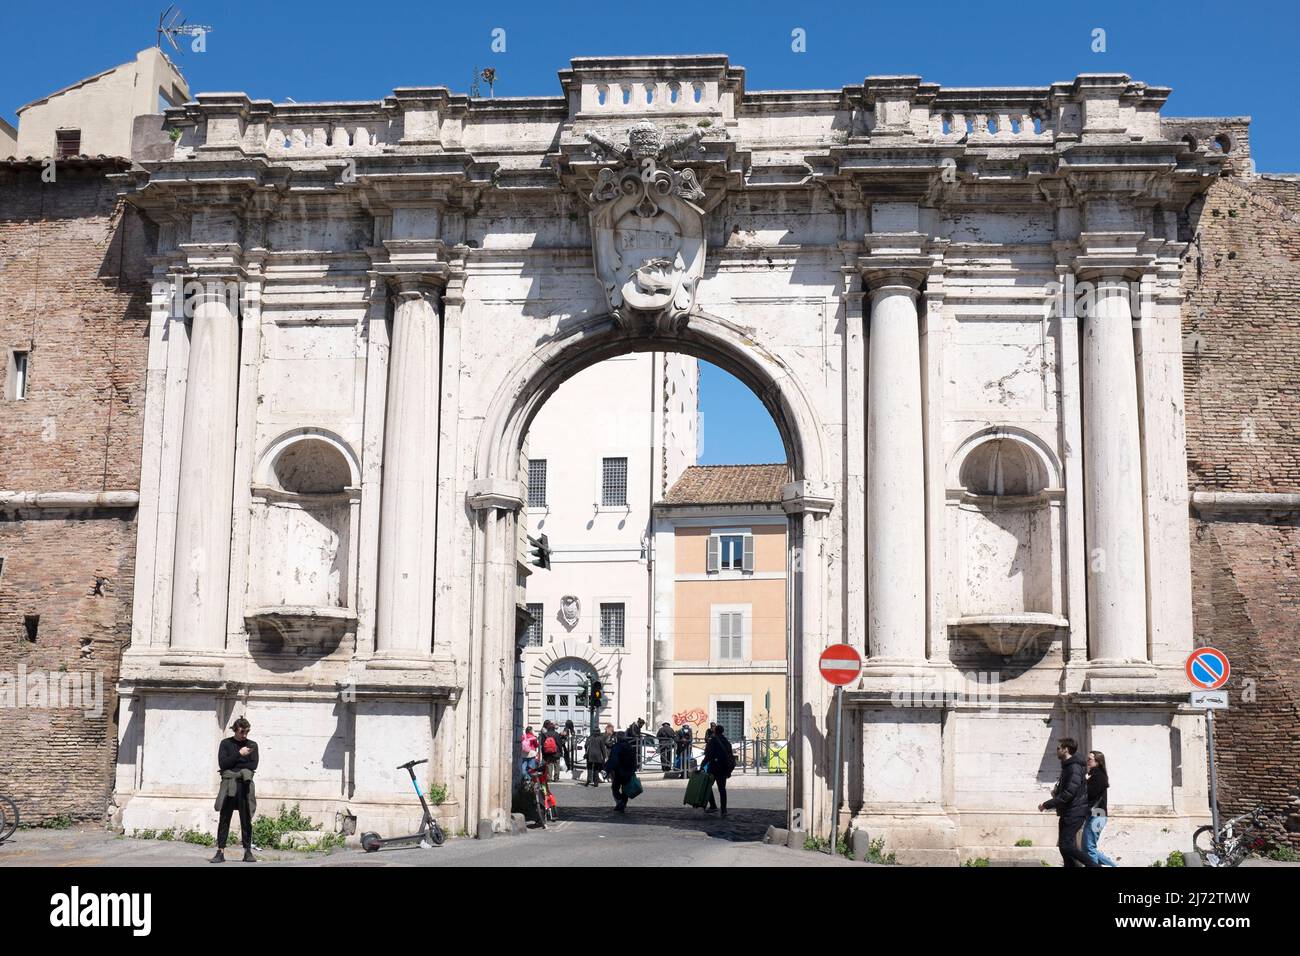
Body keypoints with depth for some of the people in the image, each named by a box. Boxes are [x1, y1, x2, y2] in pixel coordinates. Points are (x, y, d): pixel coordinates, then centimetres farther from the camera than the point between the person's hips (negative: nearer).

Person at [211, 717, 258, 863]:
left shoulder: (252, 745, 12)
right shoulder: (226, 743, 8)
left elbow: (253, 765, 0)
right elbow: (222, 763, -4)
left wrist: (234, 767, -6)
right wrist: (239, 754, -9)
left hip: (245, 785, 1)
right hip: (228, 785, -1)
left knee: (246, 820, 0)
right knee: (224, 819, -3)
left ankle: (248, 852, 4)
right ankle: (220, 852, -2)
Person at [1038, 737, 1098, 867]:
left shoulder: (1074, 768, -16)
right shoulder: (1067, 766, 15)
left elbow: (1068, 794, -23)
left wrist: (1047, 805, -19)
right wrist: (1056, 792, 8)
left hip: (1074, 813, -10)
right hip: (1067, 813, 10)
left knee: (1066, 845, -14)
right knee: (1064, 846, 7)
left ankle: (1094, 865, -9)